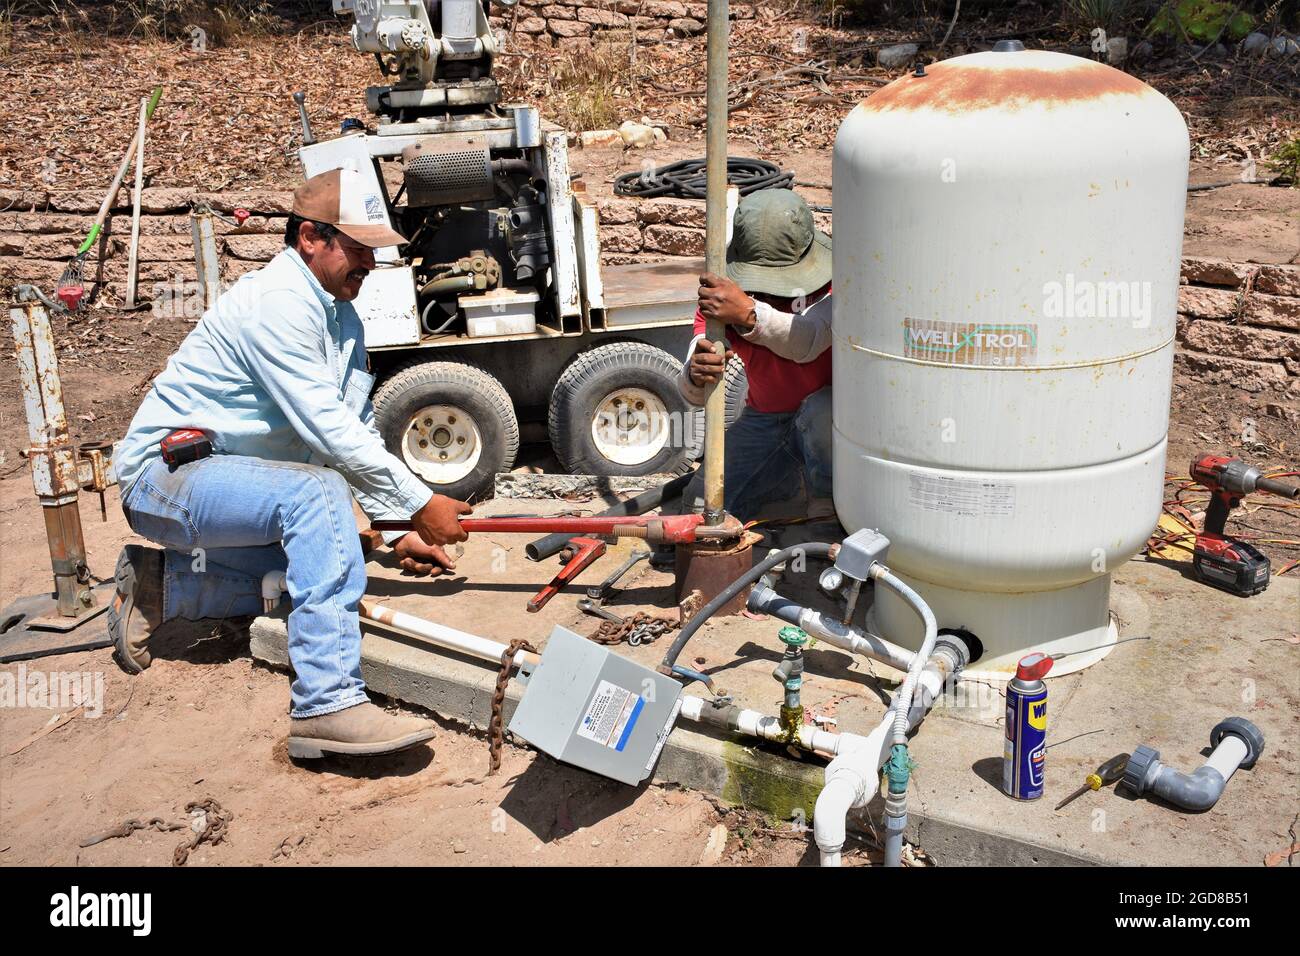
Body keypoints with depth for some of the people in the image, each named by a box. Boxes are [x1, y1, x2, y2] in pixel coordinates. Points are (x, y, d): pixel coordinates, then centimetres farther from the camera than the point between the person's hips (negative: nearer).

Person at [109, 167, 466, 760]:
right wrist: (420, 505, -21)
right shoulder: (276, 303, -21)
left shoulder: (341, 320, 9)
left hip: (225, 475, 10)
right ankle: (328, 704, -37)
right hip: (166, 473, -10)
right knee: (317, 492, -32)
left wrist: (397, 531, 2)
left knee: (317, 562, -1)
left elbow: (358, 433, 10)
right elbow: (326, 429, -27)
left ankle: (158, 585, 13)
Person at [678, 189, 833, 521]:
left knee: (822, 413, -39)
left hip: (827, 404, -4)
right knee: (702, 508, -8)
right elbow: (693, 395, -18)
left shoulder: (832, 276, -21)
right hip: (763, 416, 4)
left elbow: (807, 343, -42)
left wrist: (748, 313, -58)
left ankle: (831, 496, -8)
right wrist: (696, 376, -43)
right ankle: (789, 473, 19)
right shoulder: (720, 294, -11)